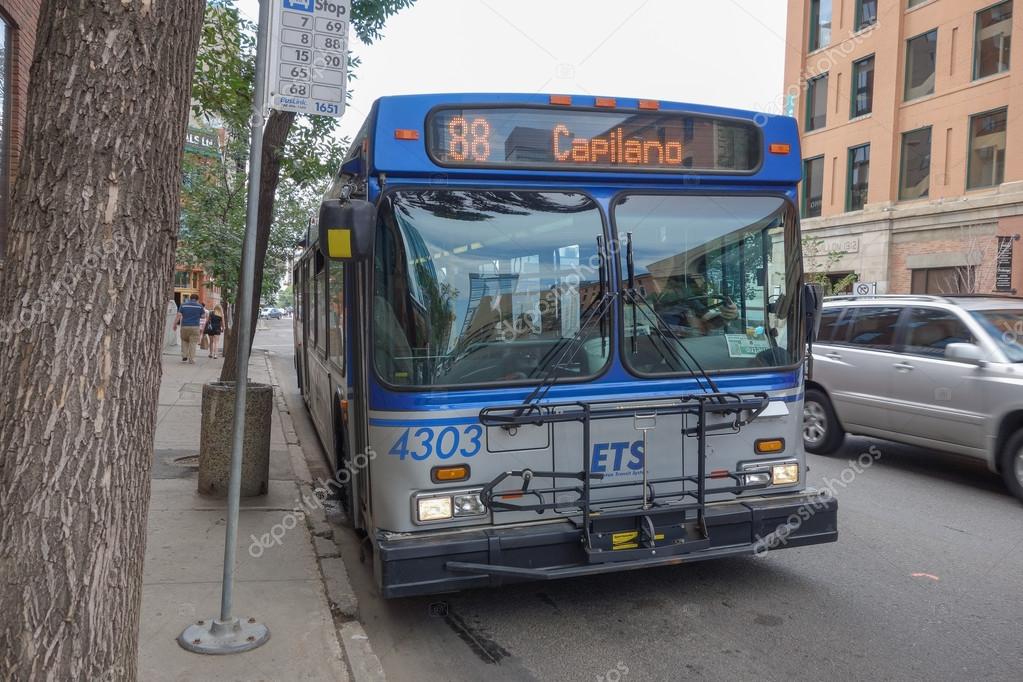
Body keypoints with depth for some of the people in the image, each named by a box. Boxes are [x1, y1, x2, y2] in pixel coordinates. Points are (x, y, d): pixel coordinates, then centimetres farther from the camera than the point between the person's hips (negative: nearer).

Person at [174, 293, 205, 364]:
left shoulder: (183, 305, 6)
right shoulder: (199, 306, 3)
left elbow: (178, 316, 0)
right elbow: (203, 317, 4)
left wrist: (175, 325, 5)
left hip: (184, 326, 2)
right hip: (195, 326, -2)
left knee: (184, 341, 21)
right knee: (193, 343, 1)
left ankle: (184, 356, 12)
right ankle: (191, 360, 0)